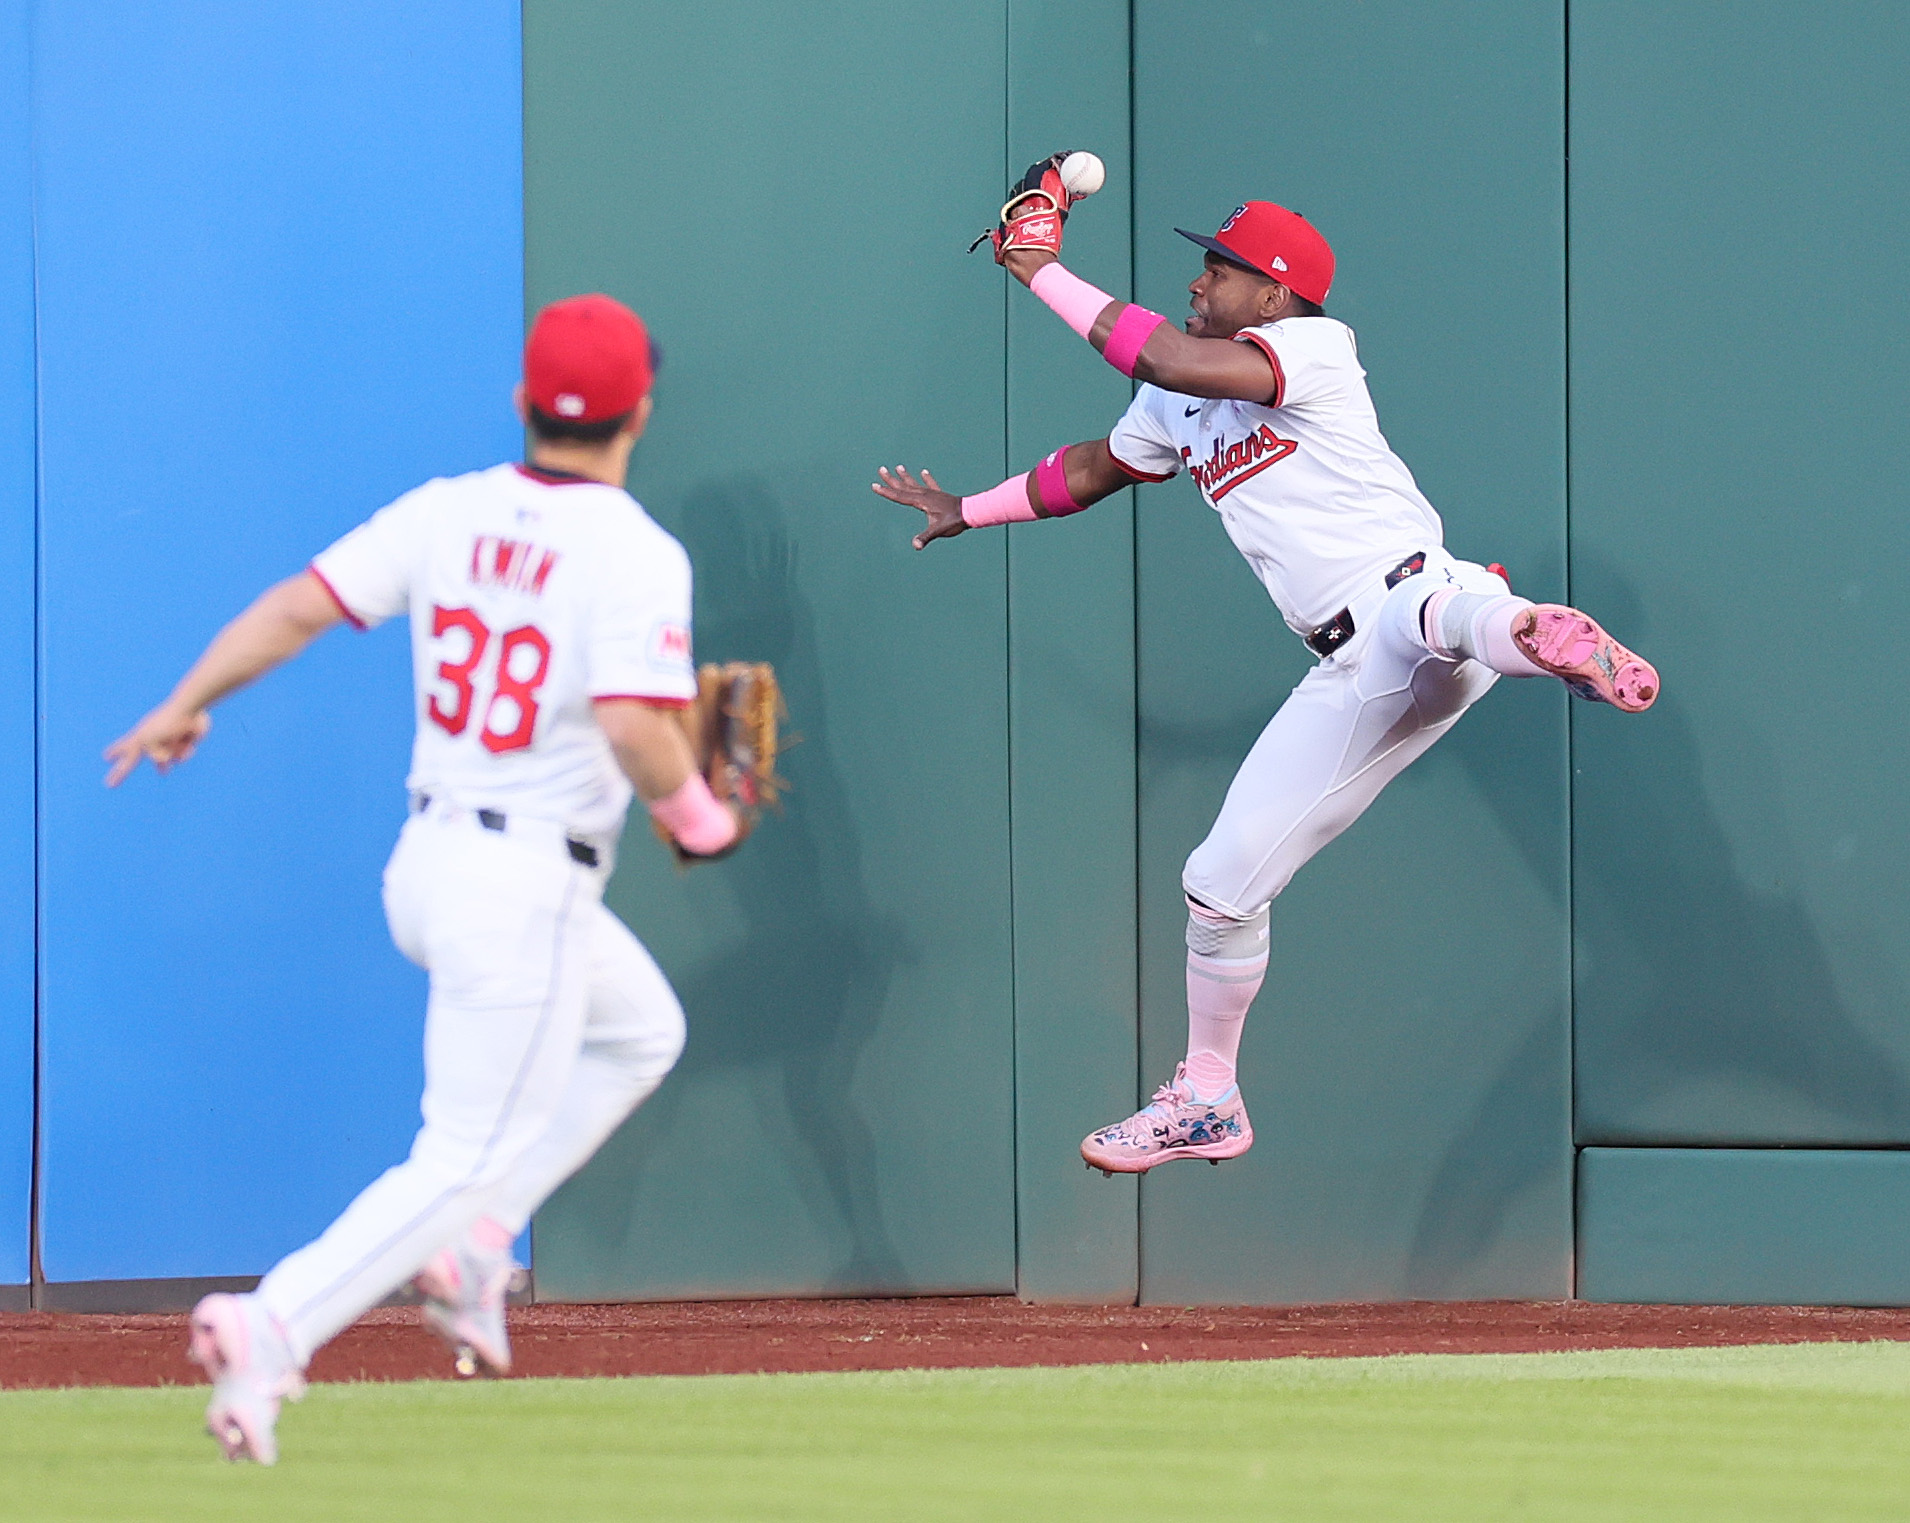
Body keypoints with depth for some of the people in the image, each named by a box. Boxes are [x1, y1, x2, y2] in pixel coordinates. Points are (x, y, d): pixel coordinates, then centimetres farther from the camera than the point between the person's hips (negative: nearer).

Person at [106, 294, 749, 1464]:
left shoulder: (447, 513, 1)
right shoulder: (637, 556, -15)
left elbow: (299, 605, -4)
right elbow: (634, 723, -27)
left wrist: (185, 707, 5)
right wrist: (696, 813, -9)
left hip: (424, 868, 7)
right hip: (528, 886, -7)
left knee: (640, 1031, 28)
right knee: (468, 1157, -1)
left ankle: (470, 1246, 17)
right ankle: (273, 1330, -18)